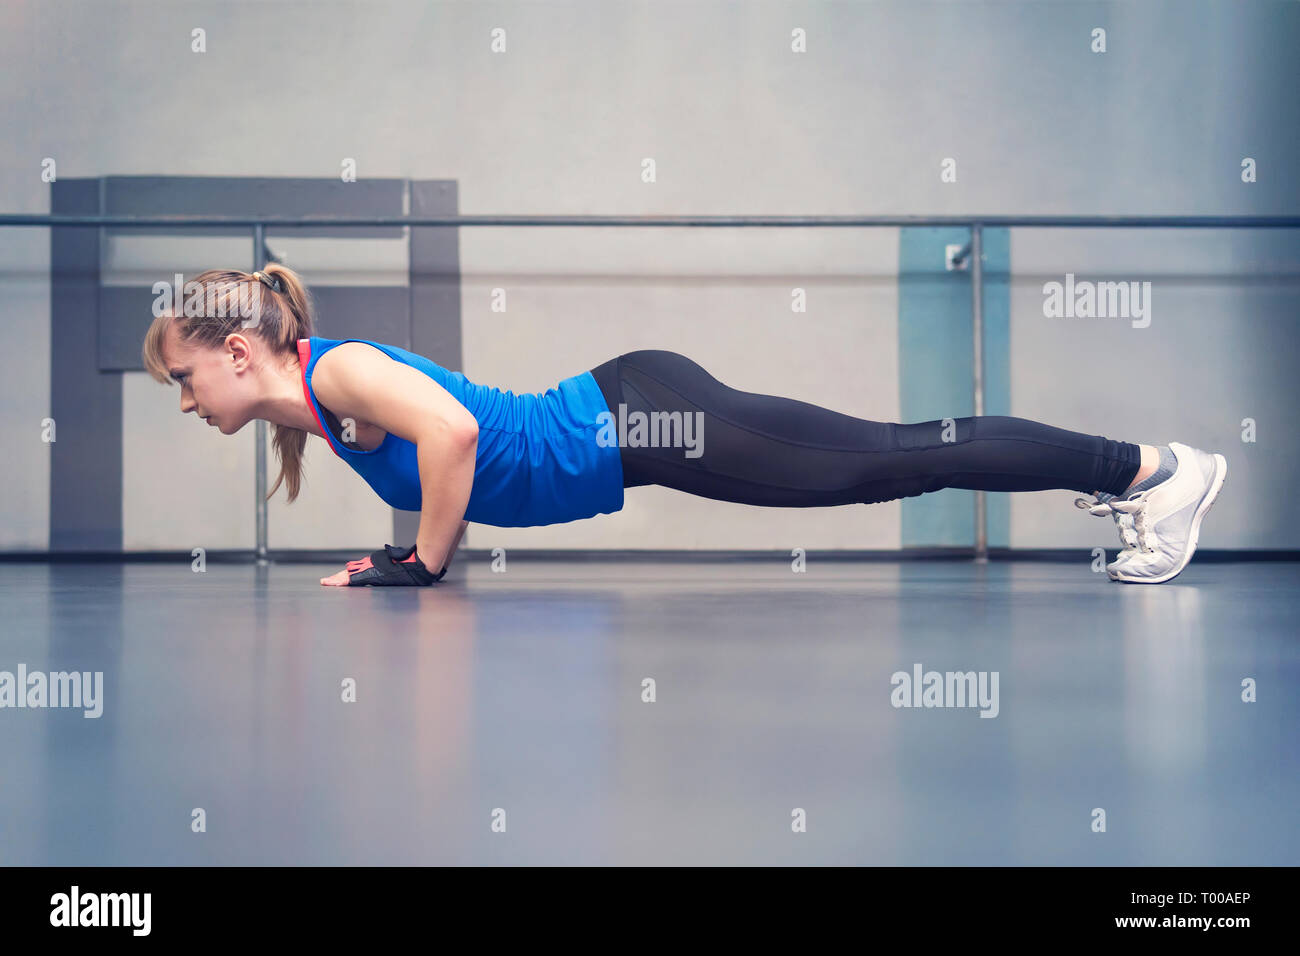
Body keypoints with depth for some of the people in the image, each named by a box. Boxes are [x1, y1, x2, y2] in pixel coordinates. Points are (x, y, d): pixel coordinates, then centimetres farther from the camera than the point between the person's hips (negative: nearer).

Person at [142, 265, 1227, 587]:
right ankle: (1129, 473, 21)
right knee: (891, 454, 12)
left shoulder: (338, 367, -14)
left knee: (892, 459, -5)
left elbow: (452, 429, -31)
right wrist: (419, 548, 19)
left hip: (636, 423, -8)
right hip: (617, 422, 8)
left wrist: (426, 562, -19)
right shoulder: (310, 400, 13)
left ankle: (1149, 466, 3)